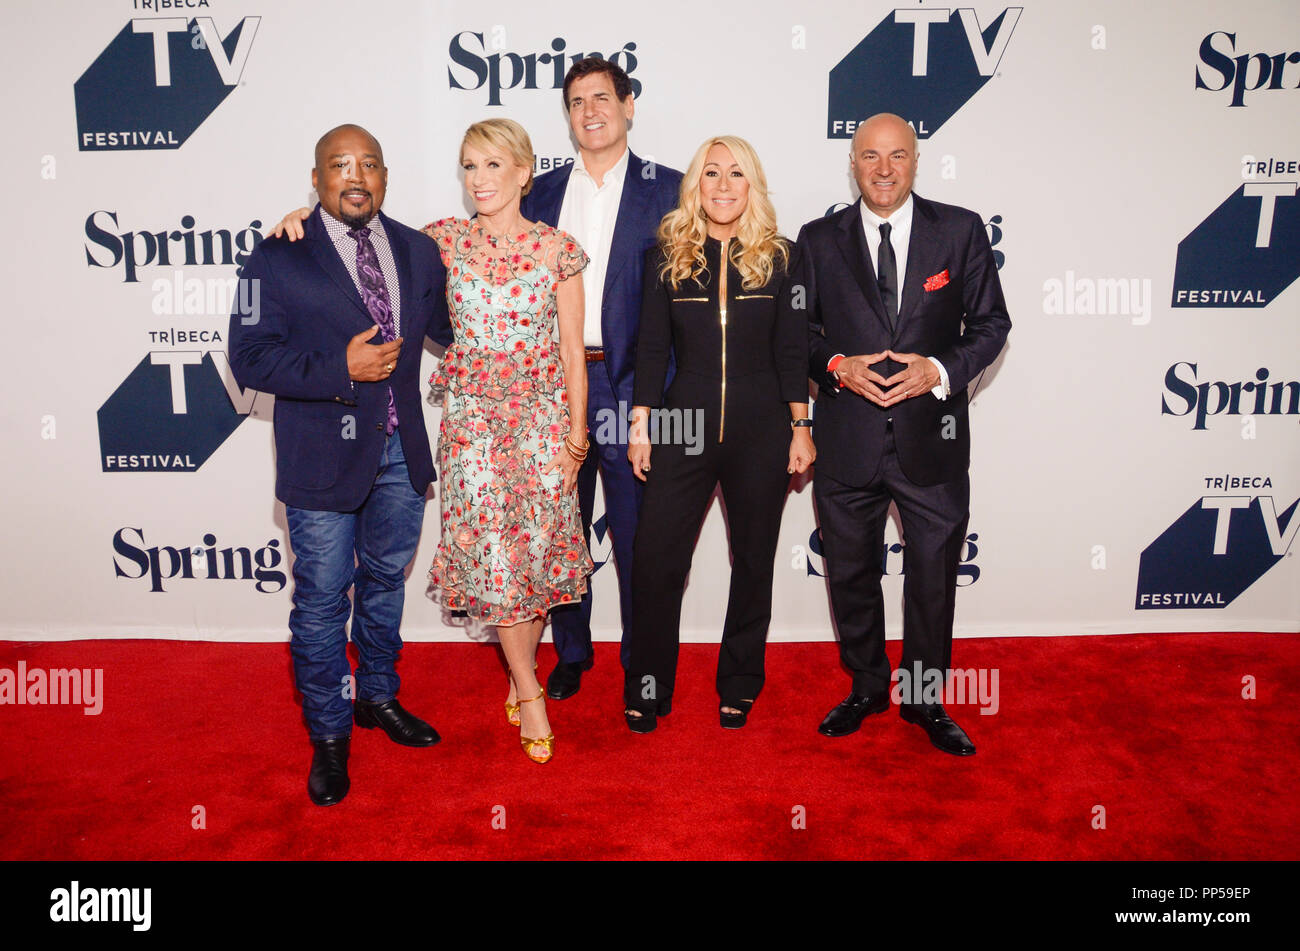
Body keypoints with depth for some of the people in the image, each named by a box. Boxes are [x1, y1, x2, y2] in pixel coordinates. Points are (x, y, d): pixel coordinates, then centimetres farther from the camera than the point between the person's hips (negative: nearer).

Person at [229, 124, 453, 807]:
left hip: (401, 451, 4)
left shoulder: (417, 251, 7)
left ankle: (379, 698, 41)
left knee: (385, 583, 19)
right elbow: (250, 358, -12)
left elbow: (451, 328, 18)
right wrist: (341, 369, -21)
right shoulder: (279, 258, -6)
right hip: (324, 457, -4)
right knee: (322, 601, 4)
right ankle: (329, 735, 23)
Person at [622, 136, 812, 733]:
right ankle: (648, 686, 14)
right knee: (655, 558, -3)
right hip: (684, 426, 0)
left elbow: (793, 350, 5)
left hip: (761, 432, 1)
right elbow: (652, 347, 5)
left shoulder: (777, 258, 4)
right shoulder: (667, 255, 5)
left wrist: (800, 427, 1)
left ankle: (740, 683, 27)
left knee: (753, 559, 10)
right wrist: (641, 425, 1)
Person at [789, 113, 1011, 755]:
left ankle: (925, 699, 30)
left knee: (934, 573, 9)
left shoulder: (961, 231, 3)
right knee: (851, 572, 13)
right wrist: (837, 366, -12)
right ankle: (866, 689, 34)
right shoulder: (819, 240, 5)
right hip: (847, 438, 1)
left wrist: (939, 370, -14)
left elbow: (990, 323, 4)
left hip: (932, 437, 0)